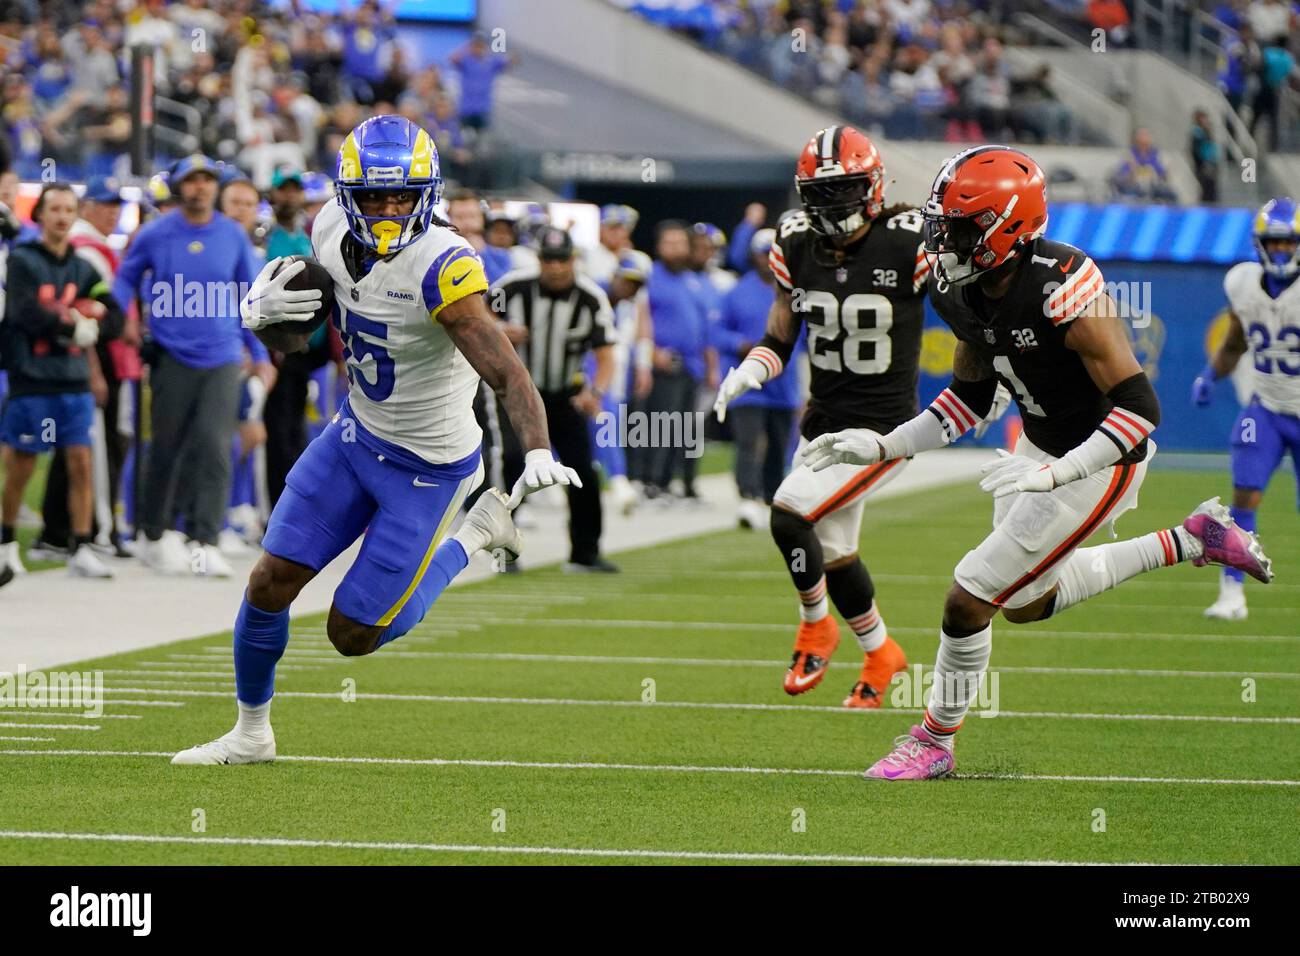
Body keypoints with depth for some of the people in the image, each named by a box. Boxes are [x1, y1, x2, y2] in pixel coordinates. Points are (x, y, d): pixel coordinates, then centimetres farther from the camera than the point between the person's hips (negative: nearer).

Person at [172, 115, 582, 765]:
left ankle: (473, 534, 20)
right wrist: (260, 310, -19)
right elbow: (288, 344, 5)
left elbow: (507, 375, -36)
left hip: (426, 467, -6)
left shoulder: (442, 269, -30)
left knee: (352, 634, 0)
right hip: (355, 435, 6)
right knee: (269, 584, 3)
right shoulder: (331, 232, -8)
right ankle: (251, 732, 26)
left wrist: (537, 453, -53)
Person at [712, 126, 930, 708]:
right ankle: (880, 654, 37)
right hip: (823, 421, 6)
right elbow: (780, 338, 6)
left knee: (790, 515, -20)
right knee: (834, 552, 14)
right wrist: (749, 372, -13)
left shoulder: (909, 244, -16)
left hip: (883, 427, -6)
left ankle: (815, 626, 5)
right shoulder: (797, 247, -1)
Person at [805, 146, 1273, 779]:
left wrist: (1050, 474, -37)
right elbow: (969, 398, 8)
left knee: (969, 600, -8)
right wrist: (882, 447, -2)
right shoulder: (965, 295, -8)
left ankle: (933, 743, 15)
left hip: (1098, 463, -9)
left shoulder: (1064, 293, -33)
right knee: (1026, 602, 24)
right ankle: (1191, 541, 32)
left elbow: (1138, 408, -31)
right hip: (1040, 446, 9)